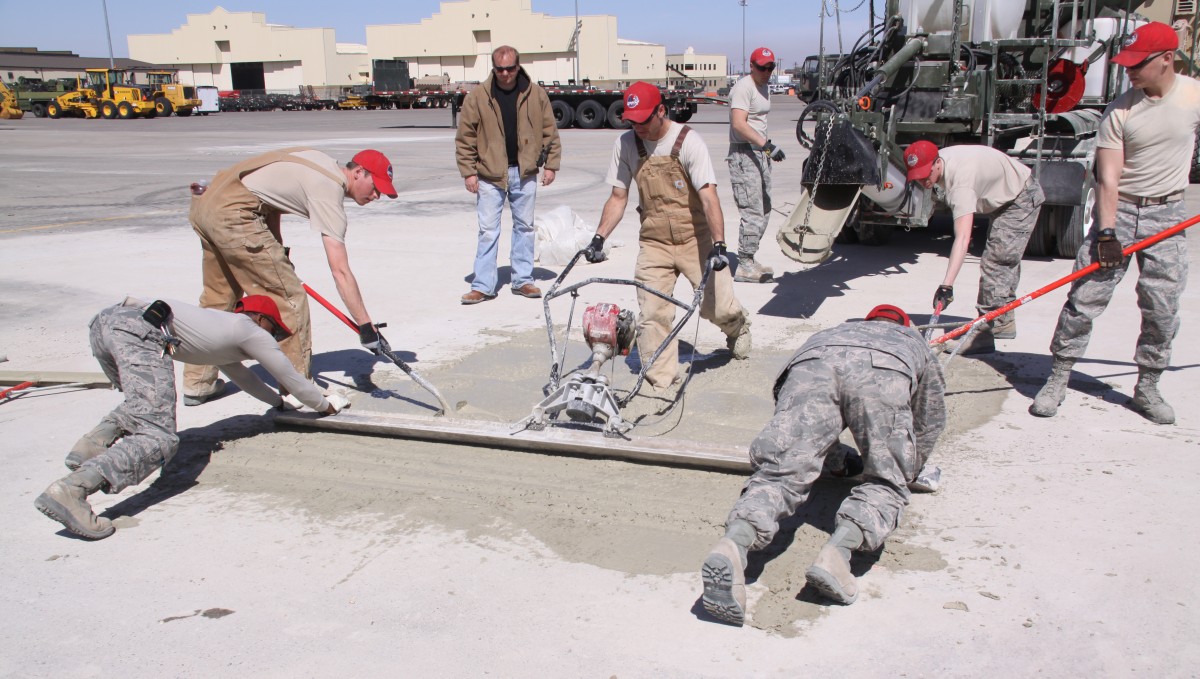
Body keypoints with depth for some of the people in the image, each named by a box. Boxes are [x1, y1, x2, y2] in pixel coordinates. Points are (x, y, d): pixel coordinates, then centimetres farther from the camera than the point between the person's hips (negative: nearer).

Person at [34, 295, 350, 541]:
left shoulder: (221, 323, 37)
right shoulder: (253, 331, 18)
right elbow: (291, 378, 27)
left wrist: (280, 401, 64)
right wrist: (327, 405, 44)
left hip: (104, 320, 9)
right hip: (142, 329, -9)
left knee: (145, 404, 33)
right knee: (158, 438, -16)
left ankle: (96, 442, 8)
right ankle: (71, 490, -34)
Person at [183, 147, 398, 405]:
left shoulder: (325, 165, 14)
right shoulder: (329, 191, -13)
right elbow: (340, 271, -19)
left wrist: (277, 255, 19)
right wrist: (366, 325, -18)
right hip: (233, 212, -11)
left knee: (219, 296, 22)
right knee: (289, 298, -4)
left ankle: (197, 384, 33)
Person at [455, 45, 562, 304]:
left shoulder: (536, 94, 1)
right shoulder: (477, 96, -4)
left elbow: (550, 131, 7)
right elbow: (465, 138, -1)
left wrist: (551, 164, 3)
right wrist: (468, 172, -5)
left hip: (525, 172, 2)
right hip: (490, 174, -2)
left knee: (525, 227, 10)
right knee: (488, 231, -1)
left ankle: (523, 280, 21)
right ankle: (483, 286, 5)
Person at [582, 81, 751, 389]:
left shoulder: (688, 142, -14)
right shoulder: (626, 144, -2)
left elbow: (708, 197, -21)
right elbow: (618, 197, 6)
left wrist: (718, 244, -30)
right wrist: (599, 238, -2)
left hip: (696, 239, -3)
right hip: (653, 243, 3)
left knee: (717, 307, 2)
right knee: (652, 316, -6)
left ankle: (737, 326, 38)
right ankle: (660, 379, 6)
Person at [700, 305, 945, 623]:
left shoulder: (840, 328, 50)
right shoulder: (915, 341, 46)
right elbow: (931, 423, 47)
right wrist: (908, 471, 62)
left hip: (811, 362, 2)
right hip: (885, 370, -1)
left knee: (779, 472, -6)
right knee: (885, 483, 8)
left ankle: (734, 543, -34)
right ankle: (839, 548, -20)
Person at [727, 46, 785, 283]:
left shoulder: (764, 88, 17)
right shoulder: (743, 87, -13)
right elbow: (739, 124, -26)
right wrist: (766, 144, -34)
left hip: (760, 152, 10)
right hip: (743, 154, -10)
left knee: (764, 212, 13)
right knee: (753, 213, -13)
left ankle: (749, 259, 22)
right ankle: (744, 266, -8)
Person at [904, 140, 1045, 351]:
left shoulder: (960, 181, -40)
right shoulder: (937, 161, -12)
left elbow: (962, 238, -49)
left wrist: (946, 285, -56)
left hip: (1023, 199, -10)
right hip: (1006, 198, 10)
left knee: (994, 262, -19)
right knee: (1005, 261, 19)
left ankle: (985, 333, -18)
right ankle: (1003, 322, 33)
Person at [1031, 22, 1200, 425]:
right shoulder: (1120, 110, -8)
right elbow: (1108, 177, -12)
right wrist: (1106, 232, -18)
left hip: (1167, 214, 1)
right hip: (1118, 210, -1)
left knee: (1162, 309, 2)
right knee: (1084, 297, -5)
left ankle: (1147, 388, 17)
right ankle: (1058, 379, 5)